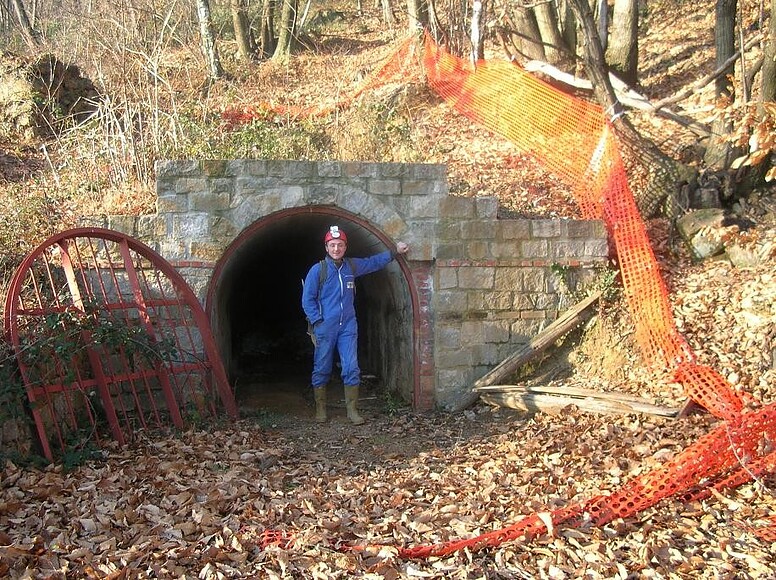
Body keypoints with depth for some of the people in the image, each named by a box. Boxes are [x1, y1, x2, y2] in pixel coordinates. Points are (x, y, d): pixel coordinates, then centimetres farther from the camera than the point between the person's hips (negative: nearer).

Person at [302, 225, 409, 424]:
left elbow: (373, 262, 26)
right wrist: (318, 322, -10)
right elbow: (307, 300, -3)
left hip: (348, 327, 3)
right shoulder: (317, 270, -5)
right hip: (325, 329, -3)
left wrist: (395, 252, 24)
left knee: (352, 369, -1)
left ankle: (352, 410, 7)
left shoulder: (352, 266, 8)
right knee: (321, 370, 4)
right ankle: (320, 409, 17)